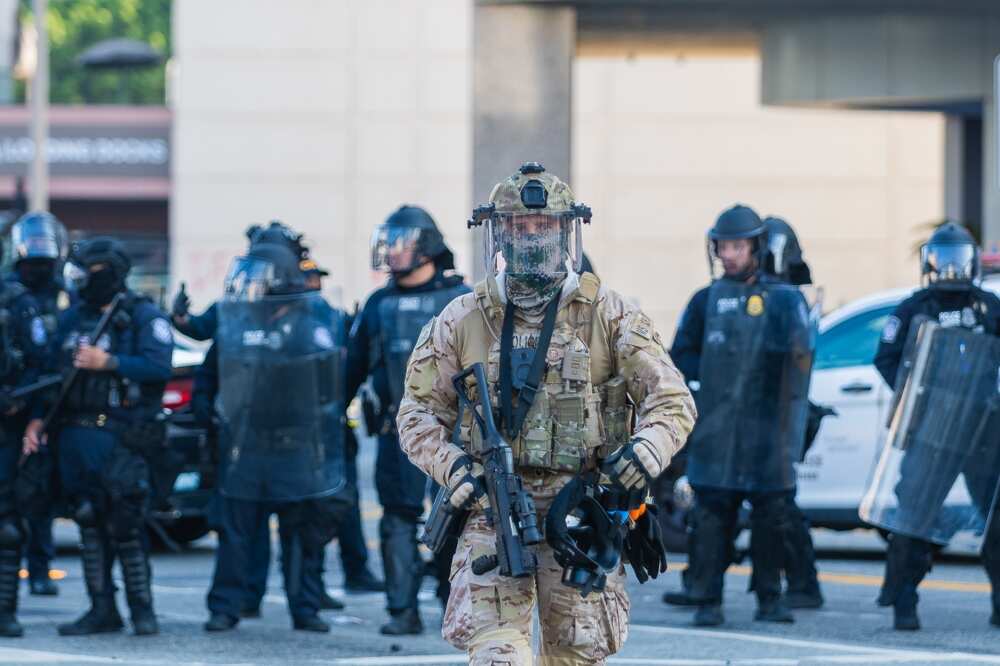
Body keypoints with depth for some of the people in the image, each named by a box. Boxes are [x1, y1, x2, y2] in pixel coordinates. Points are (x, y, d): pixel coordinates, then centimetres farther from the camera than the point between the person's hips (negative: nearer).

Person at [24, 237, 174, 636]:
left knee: (125, 525, -8)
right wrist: (37, 420, 7)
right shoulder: (73, 318, 16)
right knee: (89, 523, 6)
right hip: (75, 435, 6)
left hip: (119, 438, -6)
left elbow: (159, 366, -16)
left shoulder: (144, 318, -3)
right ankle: (102, 610, 11)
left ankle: (142, 609, 1)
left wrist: (108, 363, -20)